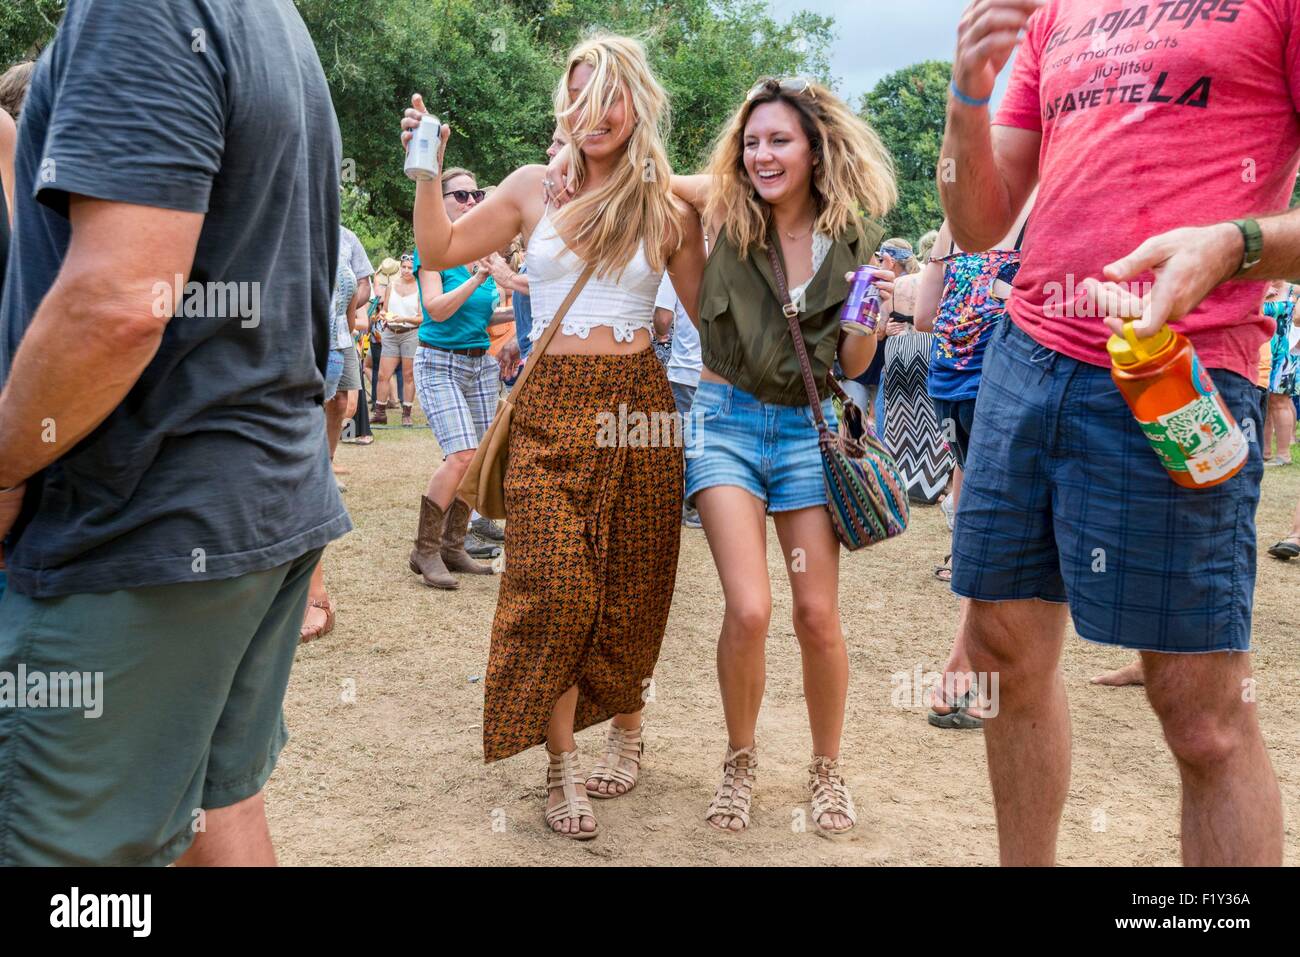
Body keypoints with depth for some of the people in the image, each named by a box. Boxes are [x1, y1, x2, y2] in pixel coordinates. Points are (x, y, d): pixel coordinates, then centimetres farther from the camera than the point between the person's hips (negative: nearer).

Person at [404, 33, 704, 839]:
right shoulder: (536, 188, 9)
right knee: (556, 587, -10)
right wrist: (427, 168, 6)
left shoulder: (669, 206, 6)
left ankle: (627, 728, 31)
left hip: (638, 405, 0)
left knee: (631, 588, 6)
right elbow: (443, 249, 13)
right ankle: (563, 766, 4)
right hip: (551, 408, 0)